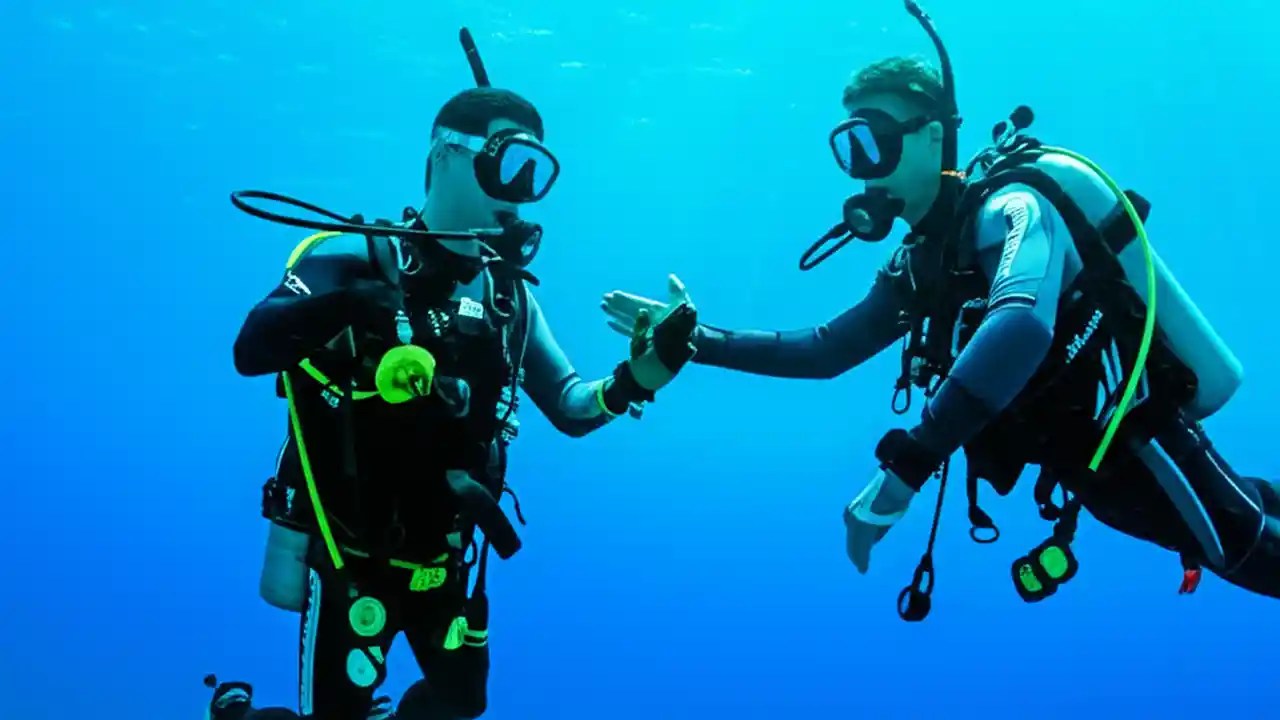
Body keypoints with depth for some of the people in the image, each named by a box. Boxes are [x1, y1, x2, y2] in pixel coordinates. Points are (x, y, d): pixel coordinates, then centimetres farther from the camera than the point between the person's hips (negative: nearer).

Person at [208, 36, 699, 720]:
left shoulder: (509, 292, 3)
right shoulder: (360, 257, -14)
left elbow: (570, 408, 3)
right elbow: (251, 350, -29)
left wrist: (646, 369, -17)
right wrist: (335, 306, -49)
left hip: (442, 556, 6)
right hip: (353, 552, -5)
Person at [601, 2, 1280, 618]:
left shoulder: (1007, 207, -22)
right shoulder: (920, 261, 3)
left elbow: (1021, 328, -43)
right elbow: (827, 349, 11)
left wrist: (904, 467, -46)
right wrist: (700, 341, 2)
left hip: (1136, 443, -7)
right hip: (1093, 459, 7)